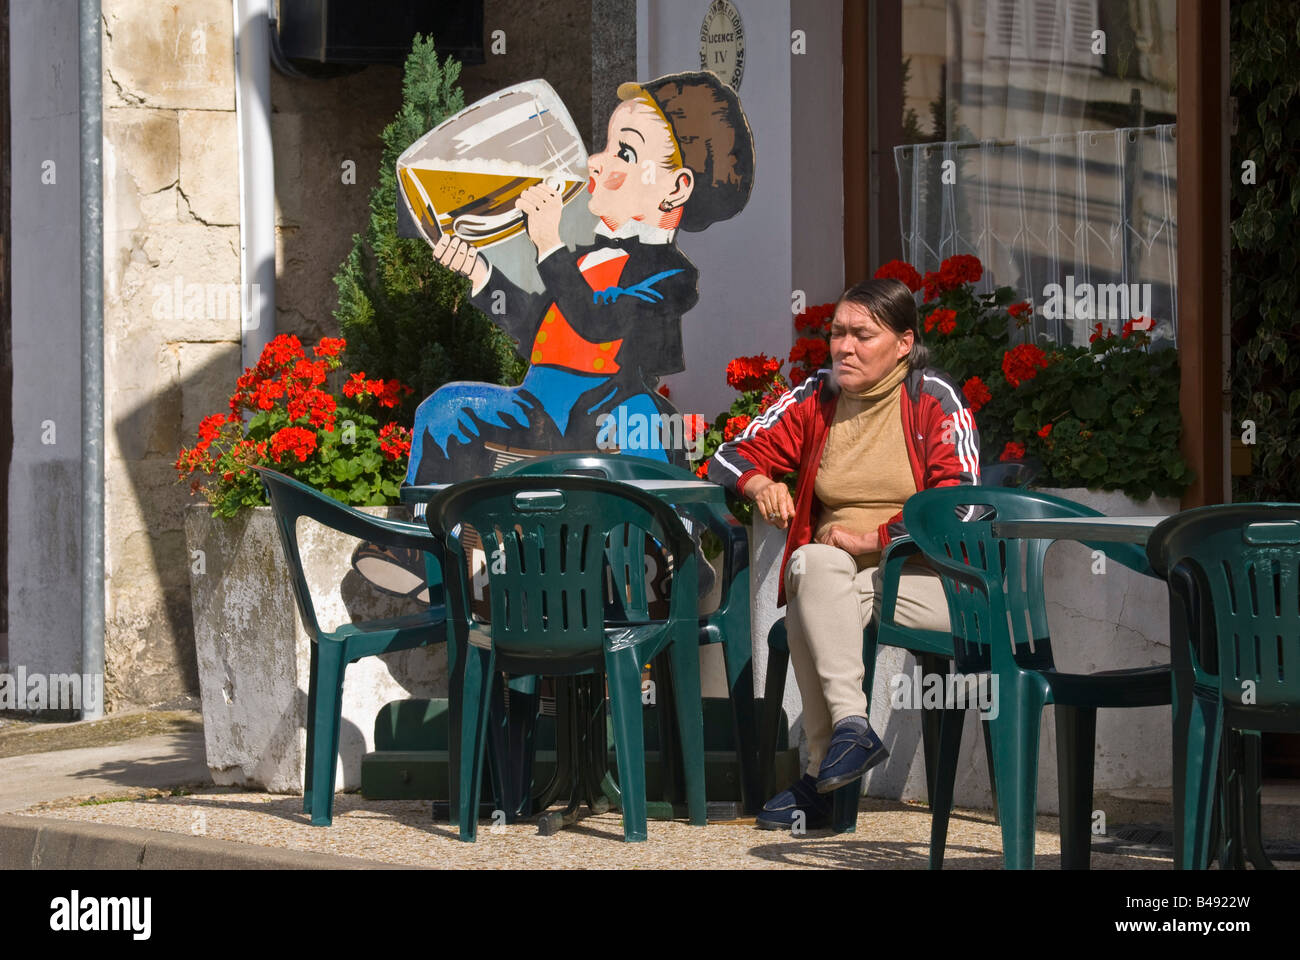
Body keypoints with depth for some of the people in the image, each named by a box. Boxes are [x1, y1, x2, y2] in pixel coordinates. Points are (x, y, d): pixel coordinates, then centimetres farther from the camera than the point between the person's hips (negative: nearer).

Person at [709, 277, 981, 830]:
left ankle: (824, 774, -32)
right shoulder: (815, 398, 14)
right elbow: (731, 457, 13)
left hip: (921, 574, -4)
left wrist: (875, 538, -18)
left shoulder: (935, 400, 1)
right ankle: (852, 724, -40)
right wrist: (760, 484, -11)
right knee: (812, 565, -34)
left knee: (808, 608, -32)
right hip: (833, 576, 4)